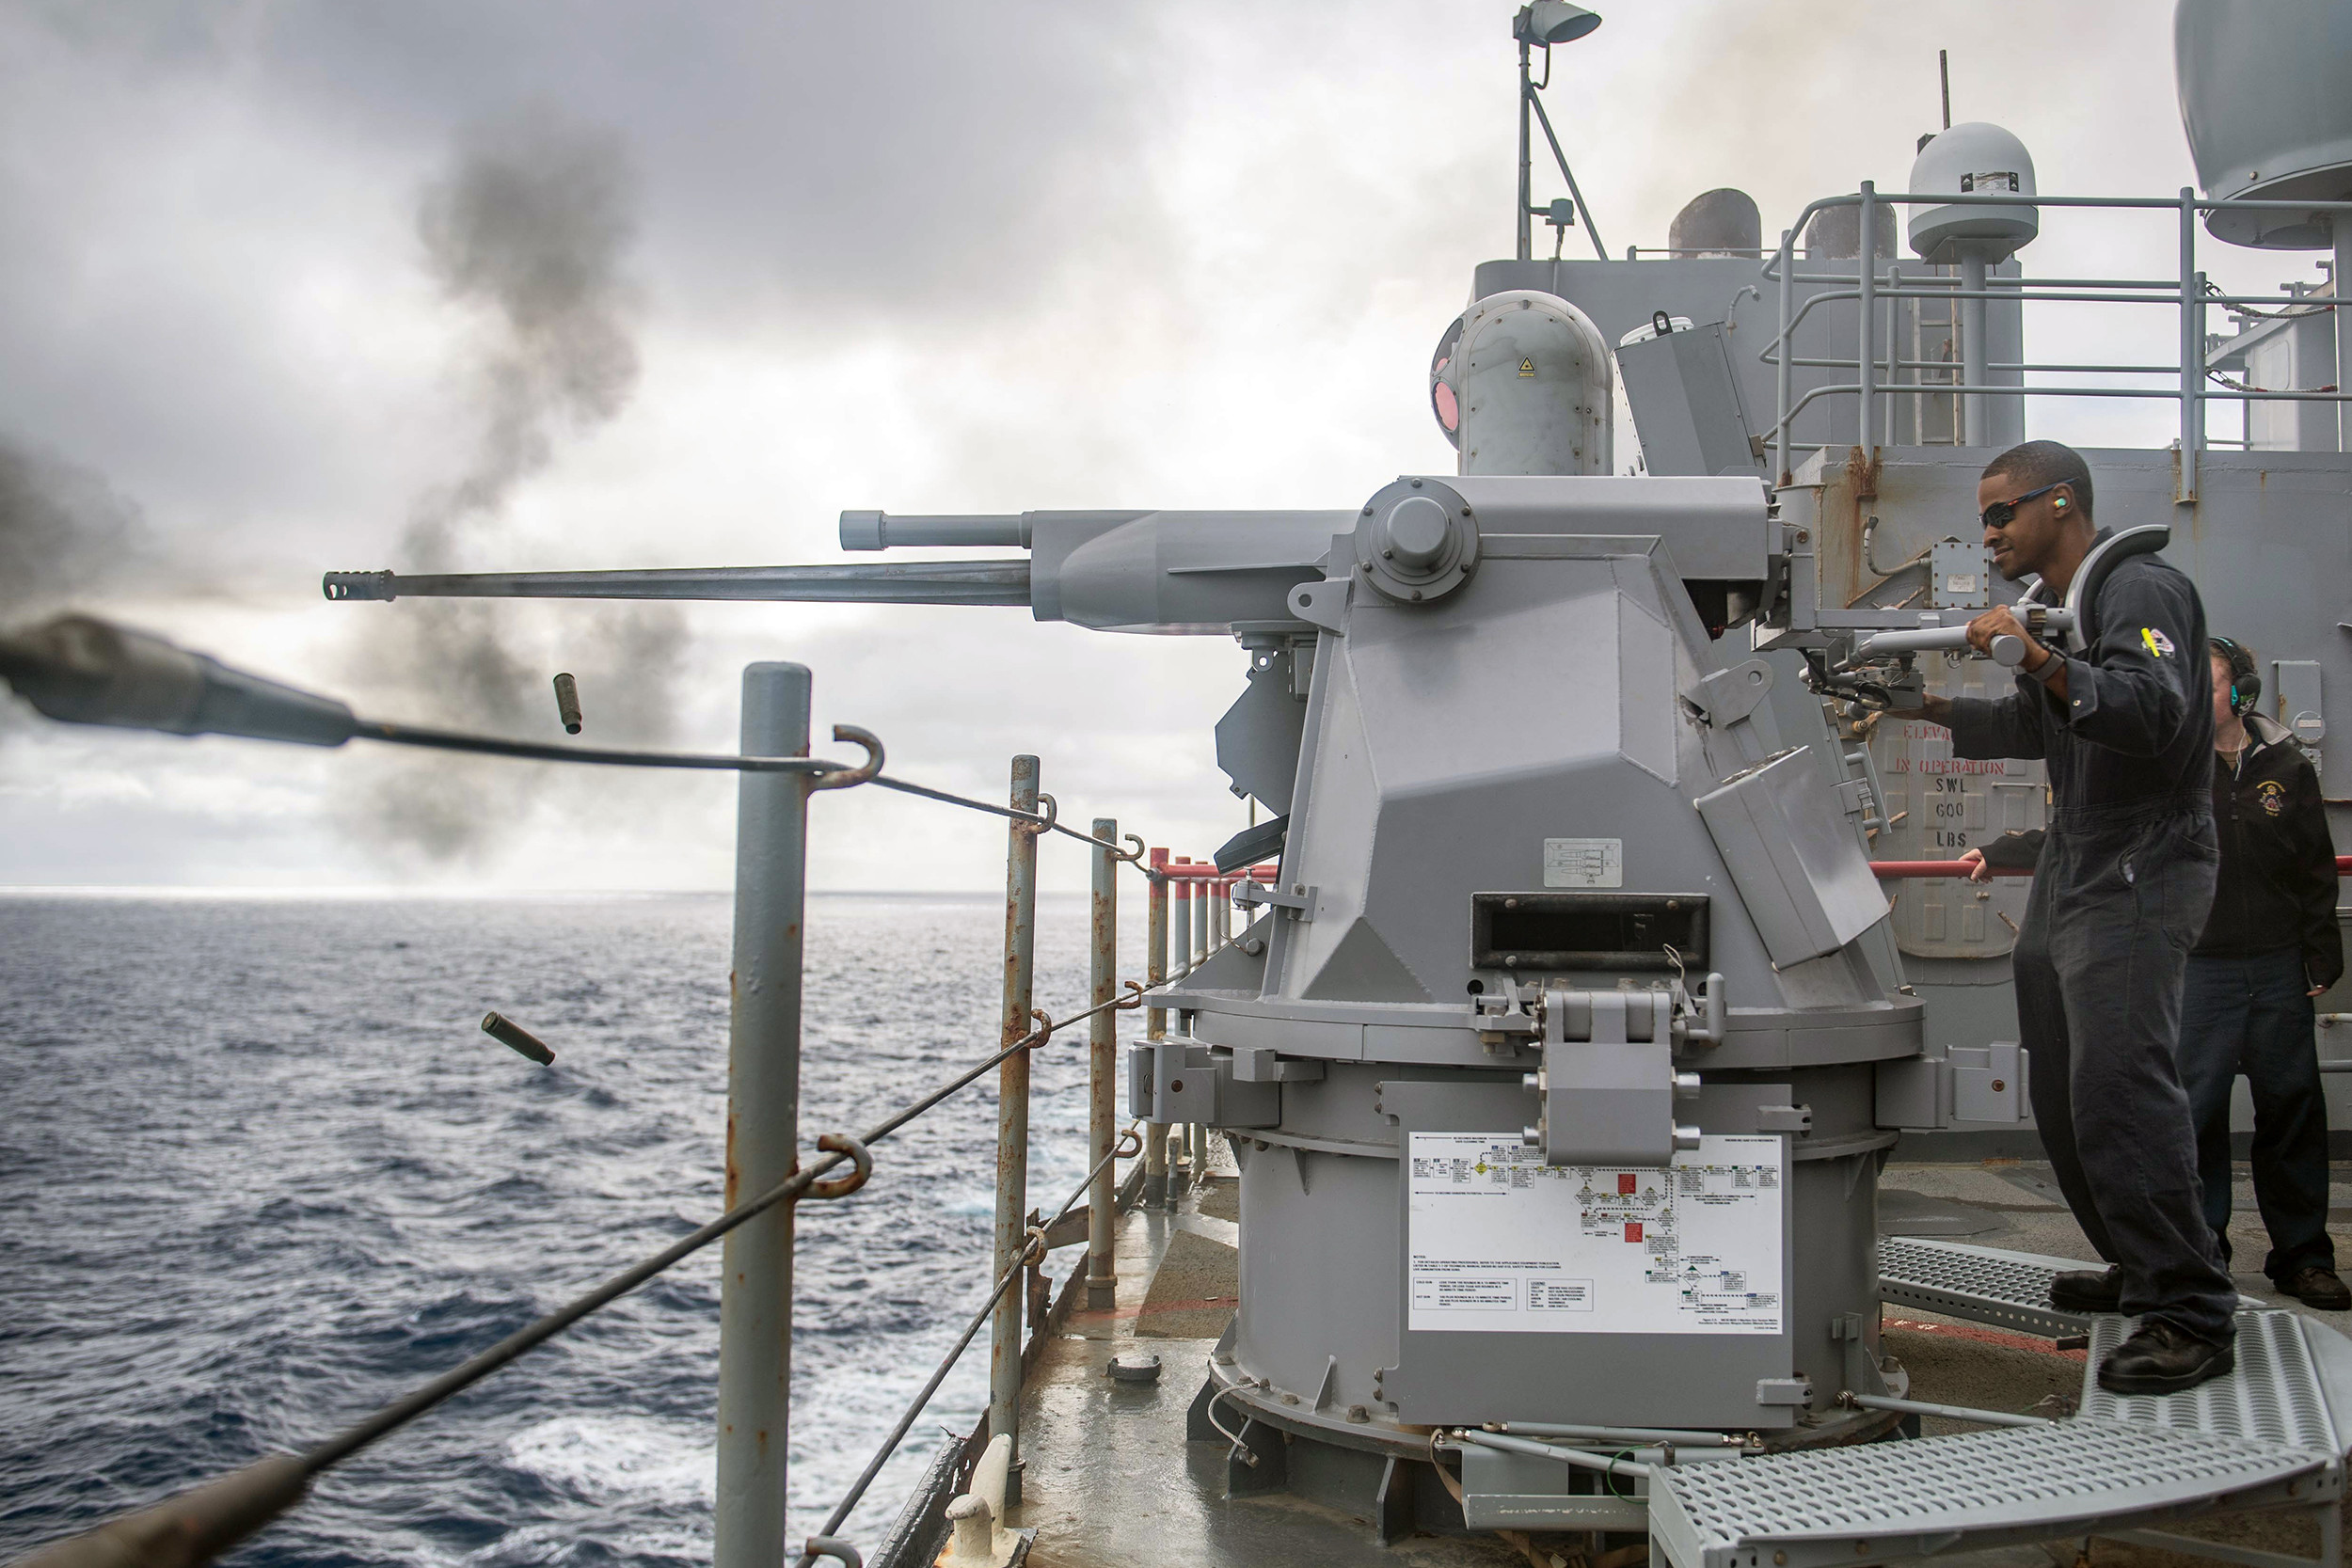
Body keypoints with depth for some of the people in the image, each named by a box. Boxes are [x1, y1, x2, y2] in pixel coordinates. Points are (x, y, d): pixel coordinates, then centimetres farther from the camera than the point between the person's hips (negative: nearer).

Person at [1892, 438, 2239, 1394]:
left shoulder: (2139, 589, -12)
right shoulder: (2060, 603, 19)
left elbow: (2155, 714, -27)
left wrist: (2042, 663, -36)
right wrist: (1932, 708, 17)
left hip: (2140, 873, -10)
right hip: (2071, 874, 10)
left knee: (2118, 1091, -17)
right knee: (2063, 1095, 12)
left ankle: (2193, 1319, -12)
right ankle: (2139, 1270, 25)